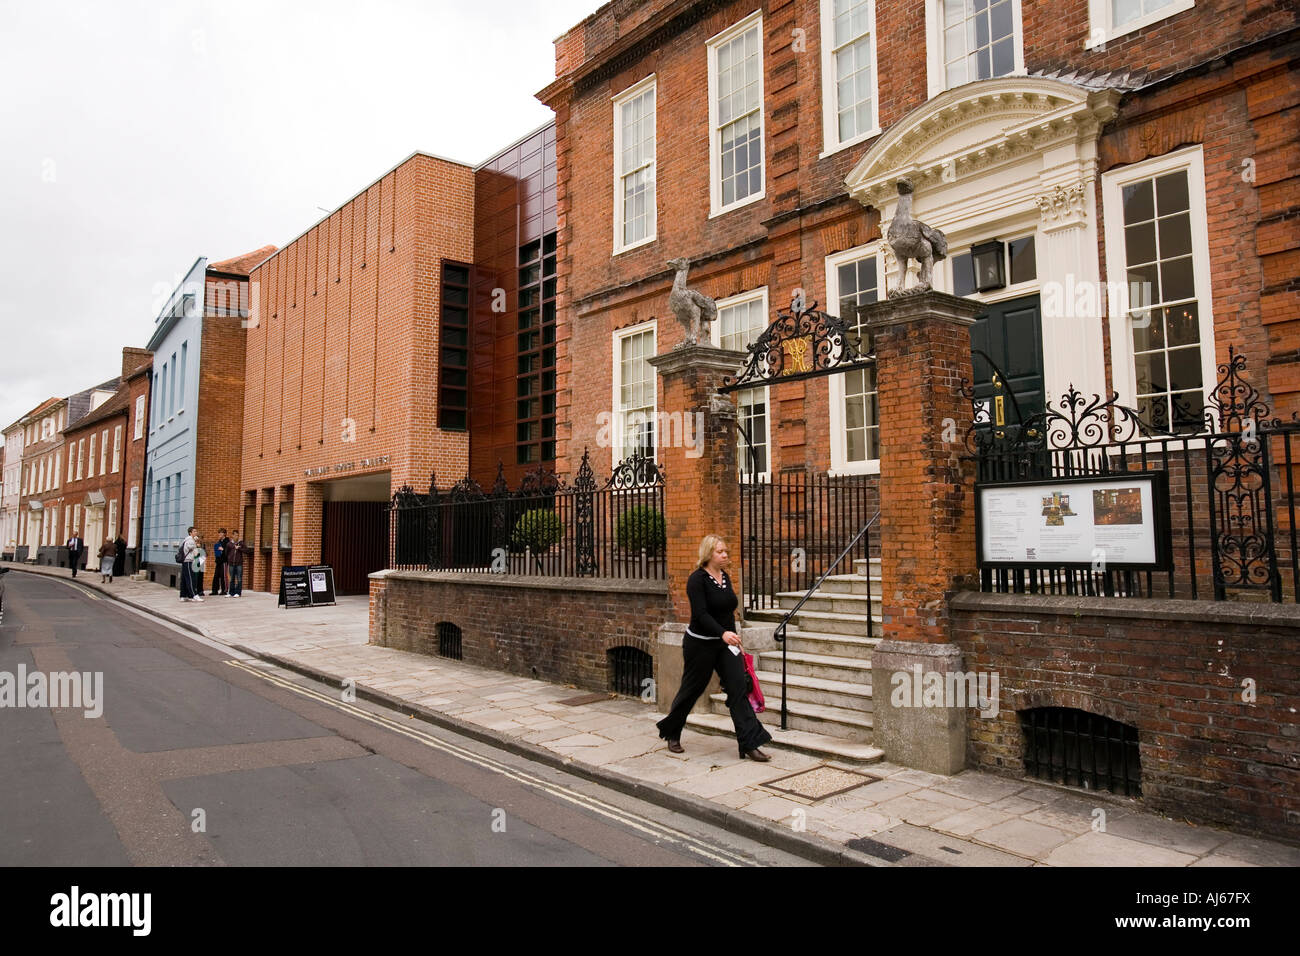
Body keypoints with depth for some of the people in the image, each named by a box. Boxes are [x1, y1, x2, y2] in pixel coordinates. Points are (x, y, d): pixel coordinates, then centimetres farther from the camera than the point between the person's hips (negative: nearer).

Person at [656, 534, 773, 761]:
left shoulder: (725, 577, 7)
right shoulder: (697, 579, -15)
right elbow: (701, 614, -25)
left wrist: (732, 637, 18)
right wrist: (723, 633, -37)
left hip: (725, 643, 6)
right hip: (700, 644, -6)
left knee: (738, 687, -5)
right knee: (692, 689, 8)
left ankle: (749, 744, -5)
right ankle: (671, 733, 30)